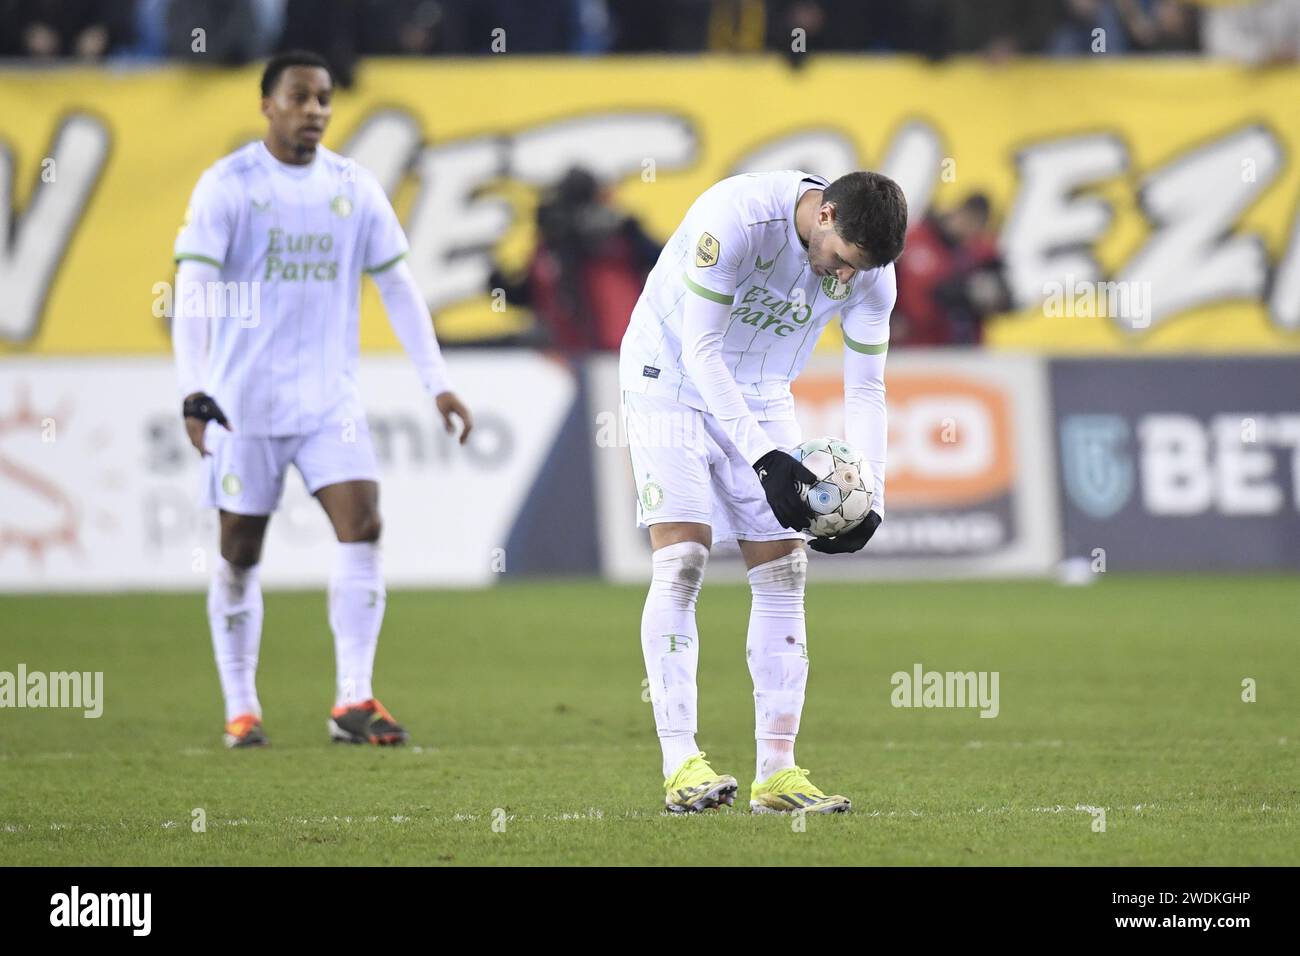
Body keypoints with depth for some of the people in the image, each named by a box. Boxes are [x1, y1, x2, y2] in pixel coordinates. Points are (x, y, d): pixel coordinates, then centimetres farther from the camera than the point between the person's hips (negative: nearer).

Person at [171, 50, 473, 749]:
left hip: (329, 397, 3)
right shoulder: (226, 186, -7)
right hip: (245, 401, -3)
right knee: (240, 553, 4)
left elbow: (397, 286, 11)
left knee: (362, 525, -12)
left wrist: (437, 383, 6)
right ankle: (239, 710, 16)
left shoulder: (353, 188, 5)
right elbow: (192, 289, -14)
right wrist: (194, 394, -25)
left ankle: (353, 703, -10)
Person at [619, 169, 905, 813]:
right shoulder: (736, 218, -30)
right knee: (680, 563, -16)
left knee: (783, 573, -2)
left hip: (760, 395, 5)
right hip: (673, 377, -5)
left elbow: (865, 389, -6)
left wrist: (871, 500, -19)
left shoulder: (870, 269, -13)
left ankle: (776, 772, 1)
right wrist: (763, 457, -33)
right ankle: (680, 766, -17)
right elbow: (700, 351, -27)